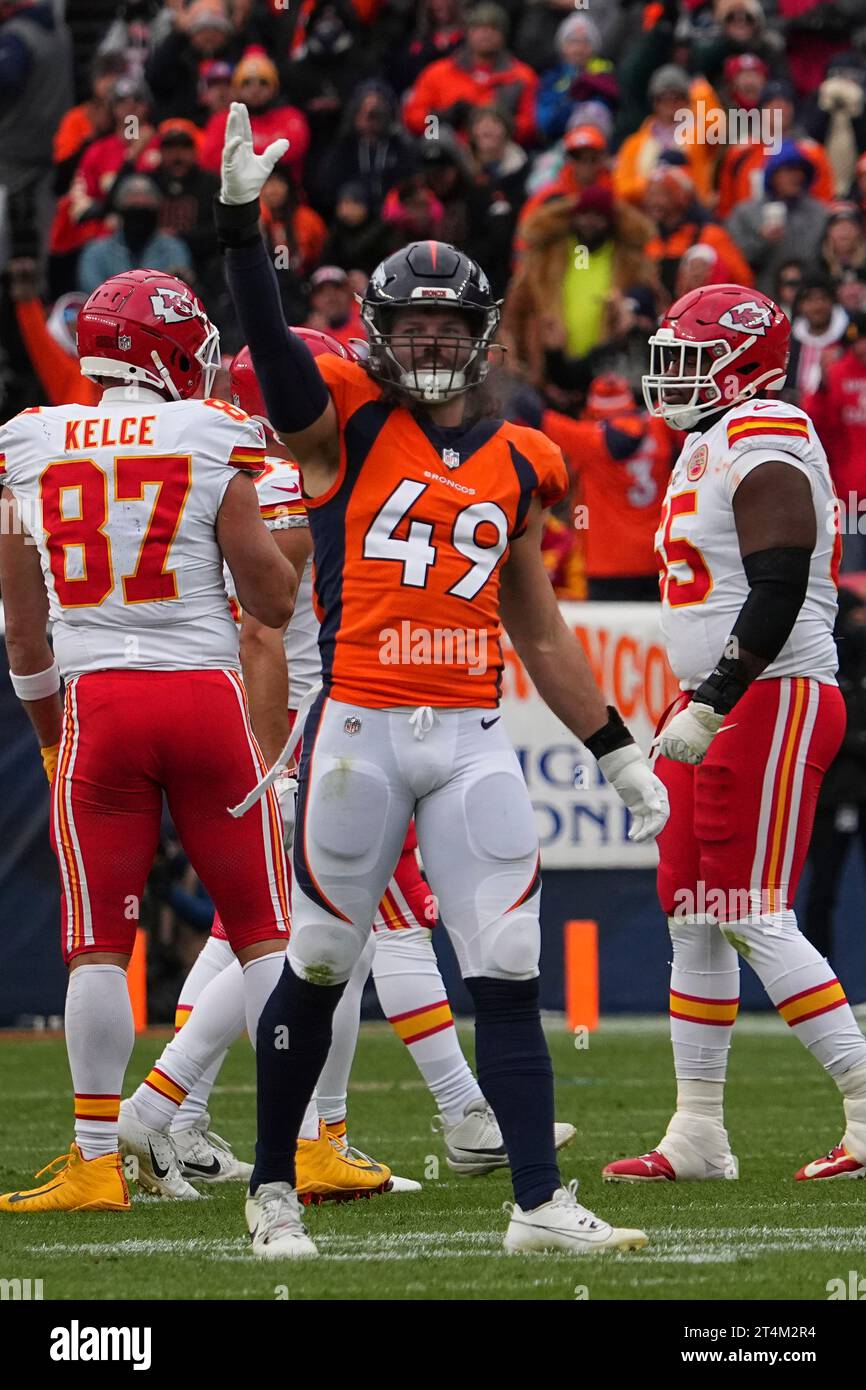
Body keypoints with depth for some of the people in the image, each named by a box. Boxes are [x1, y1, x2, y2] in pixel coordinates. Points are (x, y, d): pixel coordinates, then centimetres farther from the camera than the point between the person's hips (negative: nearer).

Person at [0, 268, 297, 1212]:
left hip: (95, 701, 1)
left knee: (97, 947, 4)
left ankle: (98, 1164, 1)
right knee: (264, 931, 7)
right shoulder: (213, 439, -3)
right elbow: (273, 601, -1)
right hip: (207, 693, -1)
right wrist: (282, 532, 20)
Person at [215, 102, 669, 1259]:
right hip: (360, 728, -3)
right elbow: (271, 341, -16)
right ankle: (273, 1187, 18)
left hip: (474, 739, 3)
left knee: (509, 975, -3)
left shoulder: (518, 467, 14)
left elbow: (540, 631, 20)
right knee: (318, 967, 5)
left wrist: (617, 751, 19)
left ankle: (540, 1204, -4)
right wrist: (241, 220, -29)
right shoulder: (344, 427, 3)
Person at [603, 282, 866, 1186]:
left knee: (755, 919, -13)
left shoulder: (764, 449, -14)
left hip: (774, 702, -10)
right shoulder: (707, 449, 17)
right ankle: (697, 1135, 13)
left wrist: (712, 702, -26)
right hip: (719, 707, 10)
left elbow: (778, 595, -23)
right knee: (695, 919, 9)